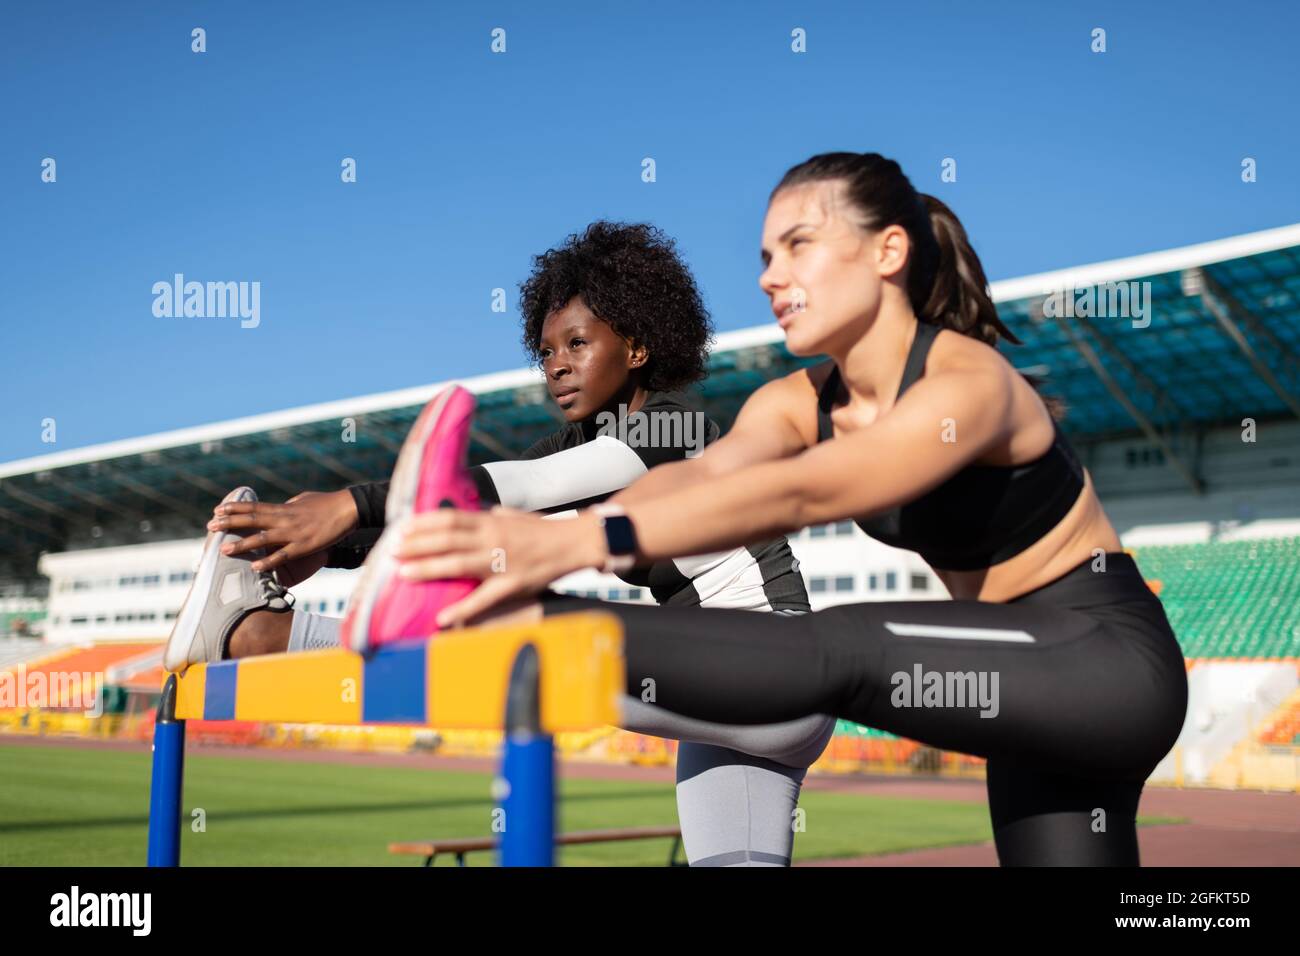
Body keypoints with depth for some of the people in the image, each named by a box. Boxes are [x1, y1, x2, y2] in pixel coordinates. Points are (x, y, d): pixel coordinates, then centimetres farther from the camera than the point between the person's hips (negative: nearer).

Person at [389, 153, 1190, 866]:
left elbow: (793, 497, -37)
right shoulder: (799, 402, 0)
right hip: (1033, 693, 8)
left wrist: (577, 543, -48)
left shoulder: (967, 383, -22)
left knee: (841, 653, -29)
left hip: (1111, 662, -8)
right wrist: (542, 543, -40)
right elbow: (701, 472, -21)